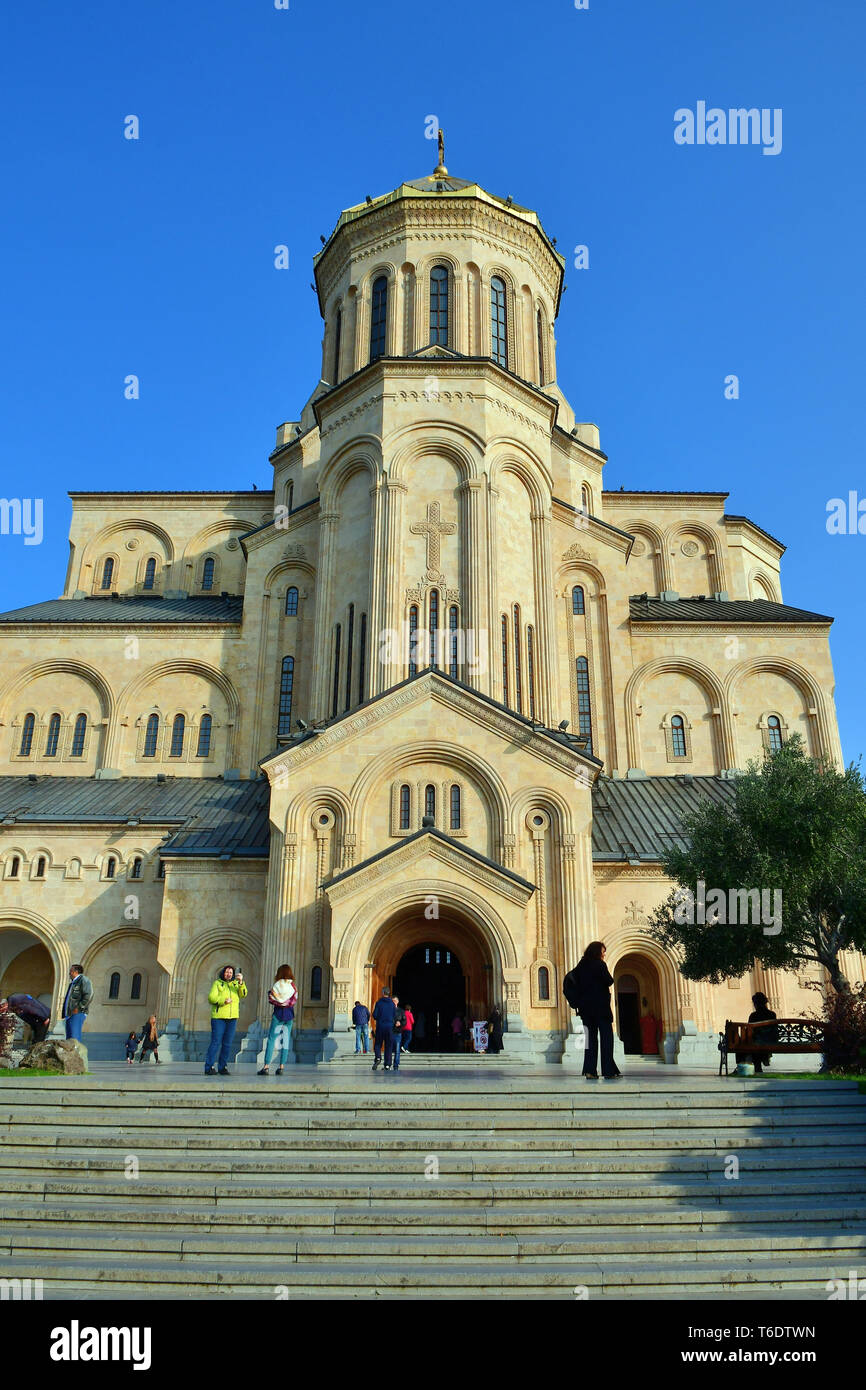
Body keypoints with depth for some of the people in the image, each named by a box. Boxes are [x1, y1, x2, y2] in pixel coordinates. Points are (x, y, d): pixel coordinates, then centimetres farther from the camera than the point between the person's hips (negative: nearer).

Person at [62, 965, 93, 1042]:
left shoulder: (83, 980, -4)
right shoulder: (73, 983, 25)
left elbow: (89, 995, -18)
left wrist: (78, 1008, -19)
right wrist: (64, 1014, 18)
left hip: (78, 1013, -10)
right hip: (70, 1014, 10)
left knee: (74, 1038, -15)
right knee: (69, 1038, 9)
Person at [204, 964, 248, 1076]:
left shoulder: (236, 984, 13)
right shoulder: (217, 983, 6)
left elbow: (243, 994, -3)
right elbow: (211, 998, -3)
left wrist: (241, 982, -19)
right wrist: (223, 1001, -18)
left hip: (232, 1018, 3)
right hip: (218, 1017, -3)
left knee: (227, 1044, 5)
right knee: (216, 1042, -7)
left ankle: (222, 1067, 12)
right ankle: (209, 1067, -3)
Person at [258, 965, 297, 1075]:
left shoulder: (276, 985, -3)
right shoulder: (293, 986, 0)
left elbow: (271, 999, -4)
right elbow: (294, 1001, -1)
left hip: (278, 1013, -2)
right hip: (289, 1014, 2)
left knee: (271, 1039, 1)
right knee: (285, 1040, 6)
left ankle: (266, 1066, -5)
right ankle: (281, 1067, 3)